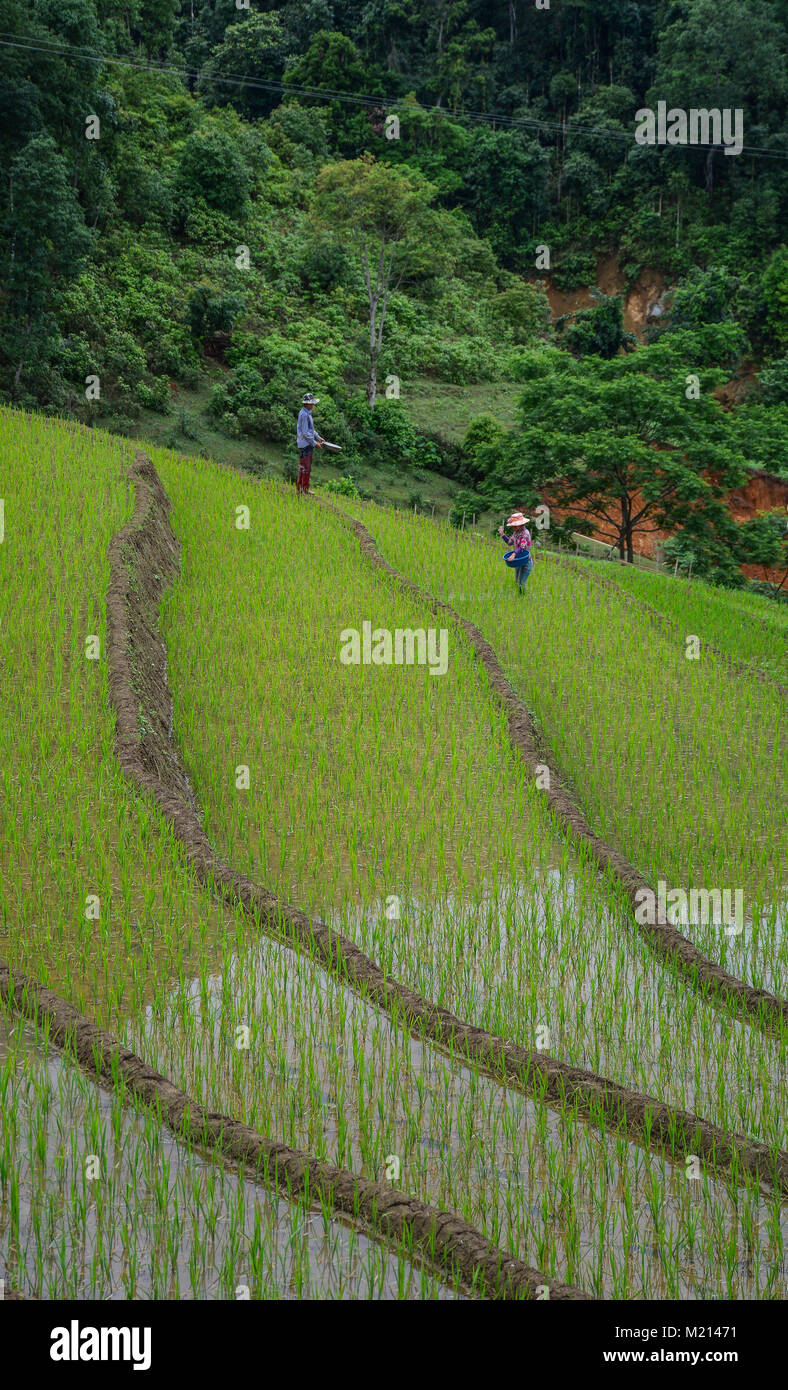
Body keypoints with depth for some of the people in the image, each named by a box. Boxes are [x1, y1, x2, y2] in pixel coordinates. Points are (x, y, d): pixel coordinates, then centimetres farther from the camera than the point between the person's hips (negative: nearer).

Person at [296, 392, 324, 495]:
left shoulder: (308, 413, 14)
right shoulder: (304, 414, -18)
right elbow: (305, 432, -20)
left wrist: (318, 437, 18)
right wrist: (315, 443, -16)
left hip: (307, 445, 10)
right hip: (305, 444, -10)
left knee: (303, 467, 14)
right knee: (306, 468, -6)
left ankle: (299, 488, 20)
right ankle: (304, 490, -2)